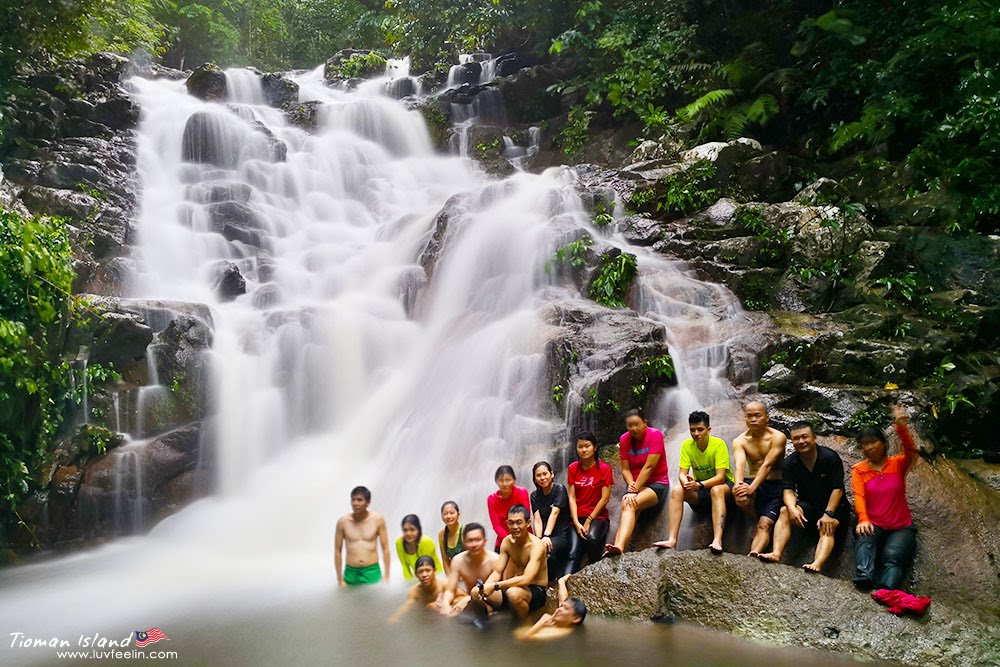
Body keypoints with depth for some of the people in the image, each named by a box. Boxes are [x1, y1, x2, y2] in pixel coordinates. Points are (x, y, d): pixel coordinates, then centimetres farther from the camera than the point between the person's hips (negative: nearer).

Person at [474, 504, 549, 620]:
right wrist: (484, 586, -24)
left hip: (537, 591, -6)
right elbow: (497, 572, -2)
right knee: (477, 592, -13)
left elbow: (526, 579, -33)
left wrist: (495, 586, -39)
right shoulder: (506, 542, -1)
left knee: (513, 593, -39)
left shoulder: (536, 545, -22)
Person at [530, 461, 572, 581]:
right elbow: (537, 520, 0)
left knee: (547, 549, -34)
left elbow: (554, 513, -14)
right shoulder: (535, 496, 12)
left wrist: (546, 536, -26)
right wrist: (539, 539, -18)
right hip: (544, 536, 4)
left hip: (561, 535, -4)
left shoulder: (559, 489, -1)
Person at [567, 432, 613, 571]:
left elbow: (605, 498, -8)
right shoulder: (573, 468, 5)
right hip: (578, 517, 3)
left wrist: (589, 520, -11)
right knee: (573, 554, -18)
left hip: (598, 516, -3)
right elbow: (572, 497, 1)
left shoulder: (604, 468, -4)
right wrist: (576, 523, -10)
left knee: (592, 537, -34)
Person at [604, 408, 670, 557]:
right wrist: (631, 487, -20)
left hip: (657, 483, -4)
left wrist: (634, 491, -21)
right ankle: (618, 548, -46)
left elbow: (649, 467, -18)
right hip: (634, 484, 4)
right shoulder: (624, 439, 3)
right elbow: (625, 469, 0)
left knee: (630, 505, -32)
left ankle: (619, 546, -50)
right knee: (627, 505, -27)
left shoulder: (655, 435, -11)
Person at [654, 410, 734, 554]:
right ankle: (672, 540, -31)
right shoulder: (687, 445, -8)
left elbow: (720, 477, -25)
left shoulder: (719, 444, -19)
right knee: (677, 491, -24)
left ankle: (717, 541, -49)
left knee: (716, 490, -37)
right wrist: (686, 482, -36)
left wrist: (699, 485, -41)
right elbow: (682, 473, -11)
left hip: (723, 485, -4)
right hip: (700, 490, 4)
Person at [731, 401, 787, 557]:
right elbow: (739, 464, -18)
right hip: (751, 483, 2)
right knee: (740, 496, -33)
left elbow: (767, 465, -21)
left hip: (775, 485, -2)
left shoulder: (778, 437, -8)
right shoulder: (739, 441, 0)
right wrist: (738, 484, -42)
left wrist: (751, 488, -35)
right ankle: (756, 517, -4)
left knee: (765, 525, -21)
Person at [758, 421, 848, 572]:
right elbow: (788, 490, -9)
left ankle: (817, 565, -55)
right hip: (807, 505, 3)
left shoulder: (830, 457, -12)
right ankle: (776, 553, -40)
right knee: (785, 512, -24)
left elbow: (838, 489, -15)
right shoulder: (789, 463, -2)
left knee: (827, 528, -32)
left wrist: (828, 514, -25)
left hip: (832, 505, -3)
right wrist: (792, 508, -31)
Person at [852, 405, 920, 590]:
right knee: (865, 539, -35)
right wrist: (863, 520, -26)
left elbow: (912, 454, -15)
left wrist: (902, 428, -32)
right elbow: (859, 496, -6)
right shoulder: (859, 470, 9)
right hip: (873, 525, 0)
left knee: (892, 555, -31)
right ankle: (865, 579, -58)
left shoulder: (898, 464, 7)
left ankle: (887, 593, -55)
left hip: (901, 526, 0)